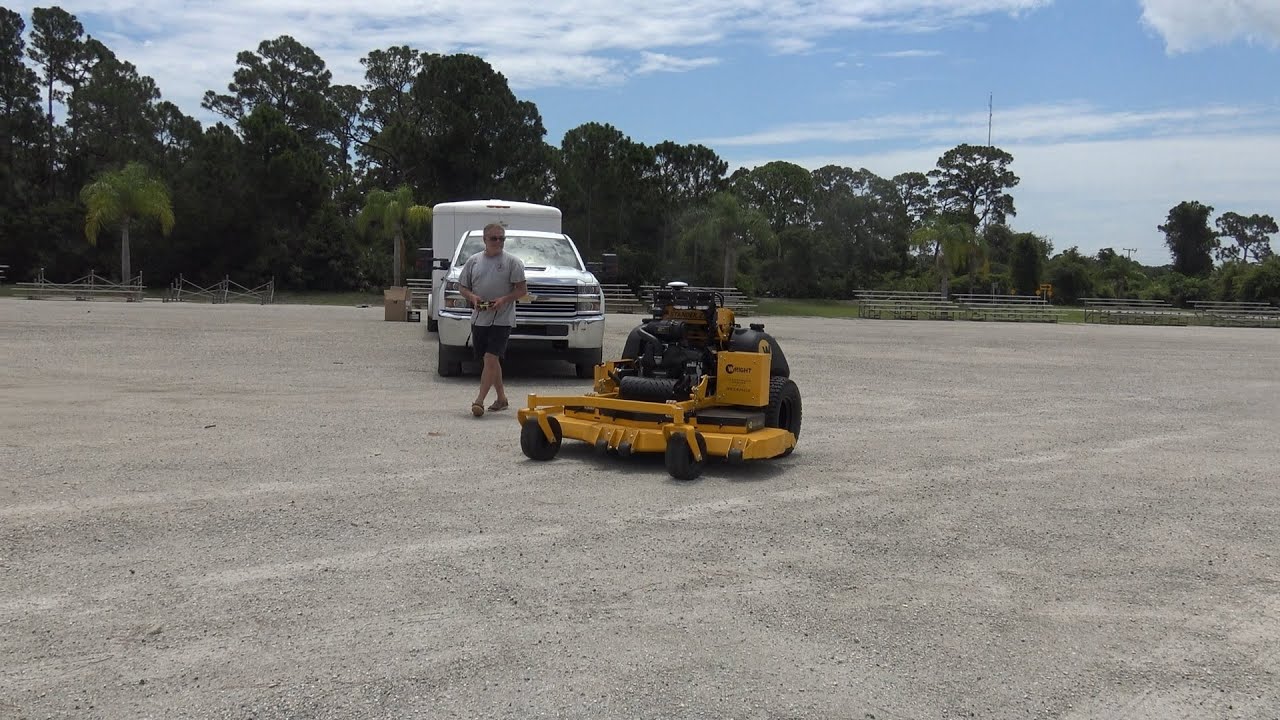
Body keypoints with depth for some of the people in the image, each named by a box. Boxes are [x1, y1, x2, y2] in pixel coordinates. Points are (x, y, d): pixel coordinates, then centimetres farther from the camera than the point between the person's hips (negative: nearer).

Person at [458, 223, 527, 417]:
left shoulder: (512, 262, -1)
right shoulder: (474, 260, 9)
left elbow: (522, 289, -3)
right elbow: (462, 286, 14)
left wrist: (504, 300, -17)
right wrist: (472, 297, -7)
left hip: (502, 319, -5)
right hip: (479, 318, 5)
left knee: (491, 358, -14)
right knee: (490, 360, 12)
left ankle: (479, 400, -14)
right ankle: (501, 397, 25)